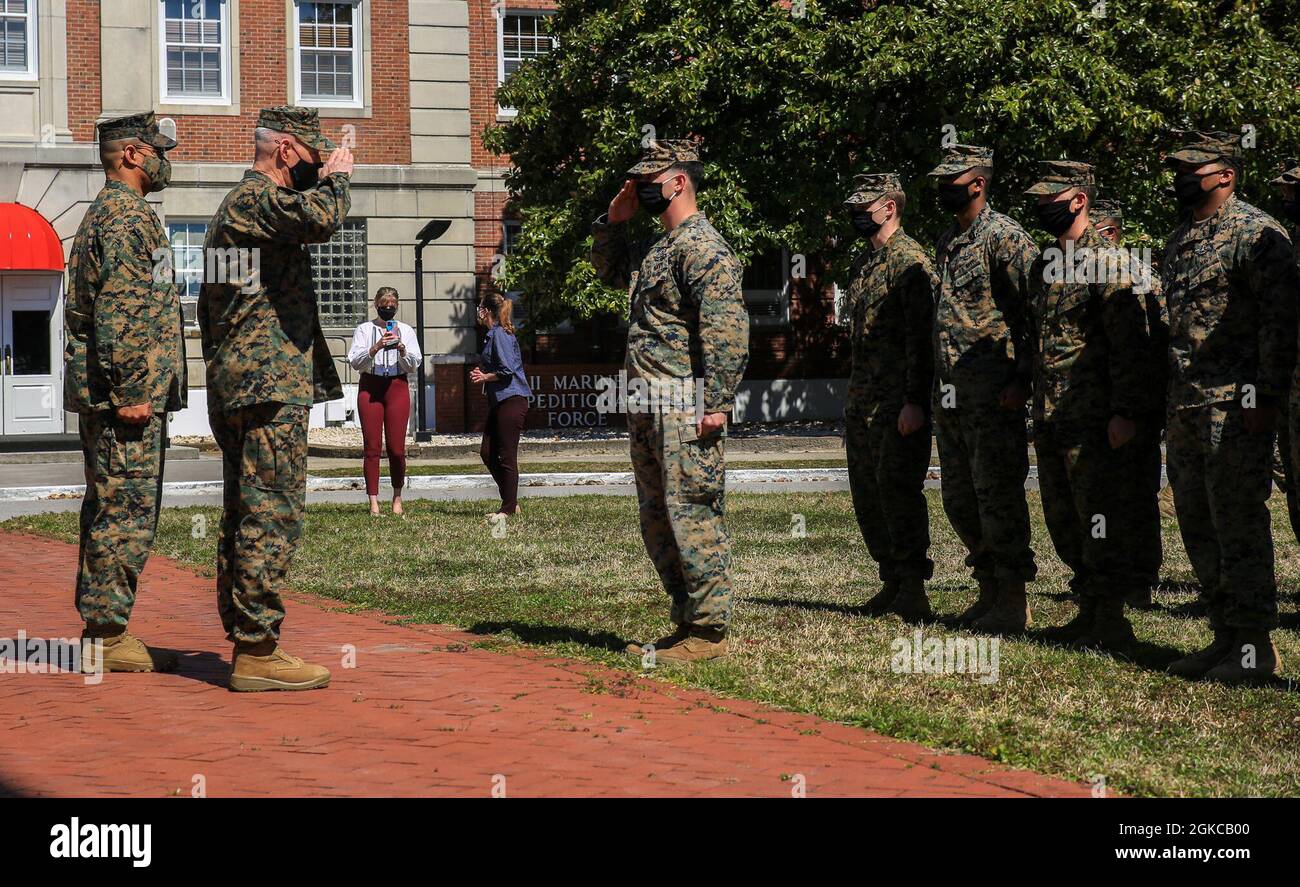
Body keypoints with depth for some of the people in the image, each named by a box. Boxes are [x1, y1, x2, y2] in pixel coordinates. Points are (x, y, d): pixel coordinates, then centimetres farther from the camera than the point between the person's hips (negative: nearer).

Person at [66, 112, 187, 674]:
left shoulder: (104, 213, 22)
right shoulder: (128, 216, -12)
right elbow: (120, 312, -21)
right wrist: (131, 392, -22)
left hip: (107, 396, 11)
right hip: (128, 395, -11)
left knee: (110, 514, 12)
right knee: (126, 515, -8)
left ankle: (100, 631, 17)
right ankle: (107, 638, -6)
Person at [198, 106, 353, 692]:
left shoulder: (237, 204, 23)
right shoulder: (257, 198, -10)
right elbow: (319, 220, -28)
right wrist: (336, 177, -12)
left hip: (234, 387, 11)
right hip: (270, 382, -11)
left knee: (245, 516, 13)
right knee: (272, 516, -11)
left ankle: (245, 641, 18)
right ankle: (257, 652, -11)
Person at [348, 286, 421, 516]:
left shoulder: (406, 331, 12)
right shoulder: (364, 329, 7)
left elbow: (414, 365, 5)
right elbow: (355, 362, -3)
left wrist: (401, 347, -12)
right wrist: (376, 347, -17)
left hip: (397, 387, 1)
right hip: (370, 387, -1)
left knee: (397, 448, -2)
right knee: (372, 447, -3)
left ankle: (397, 497, 13)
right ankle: (373, 501, -1)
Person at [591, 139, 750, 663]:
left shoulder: (702, 246, -12)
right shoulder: (654, 247, 18)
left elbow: (727, 329, -20)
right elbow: (609, 271, 37)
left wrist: (716, 403, -24)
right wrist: (613, 221, 19)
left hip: (685, 408, -10)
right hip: (648, 408, 10)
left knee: (693, 517, -8)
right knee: (657, 521, 14)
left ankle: (709, 632, -3)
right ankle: (687, 621, 21)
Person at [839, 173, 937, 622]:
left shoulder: (909, 261, -11)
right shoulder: (862, 262, 17)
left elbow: (922, 336, -17)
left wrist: (915, 400, -22)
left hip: (900, 399, -9)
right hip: (862, 398, 9)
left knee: (896, 485, -12)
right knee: (867, 493, 10)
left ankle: (913, 588, -9)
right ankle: (892, 583, 17)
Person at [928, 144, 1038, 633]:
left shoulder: (1005, 237, -10)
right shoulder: (946, 242, 17)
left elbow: (1038, 312, -14)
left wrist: (1023, 378, -18)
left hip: (993, 388, -9)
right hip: (950, 389, 9)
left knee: (997, 493, -7)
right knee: (959, 499, 11)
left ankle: (1013, 601, -1)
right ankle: (989, 590, 20)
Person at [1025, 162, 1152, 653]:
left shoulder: (1108, 263, -10)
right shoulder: (1045, 265, 16)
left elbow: (1131, 344, -15)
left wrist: (1126, 412, -21)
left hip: (1095, 421, -9)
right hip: (1051, 419, 9)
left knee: (1102, 521, -5)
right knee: (1064, 522, 12)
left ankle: (1112, 626, -1)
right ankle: (1088, 614, 21)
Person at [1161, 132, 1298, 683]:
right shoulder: (1179, 240, 18)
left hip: (1236, 405, -9)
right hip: (1184, 405, 9)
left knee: (1238, 521, -7)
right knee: (1197, 523, 10)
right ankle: (1226, 637, 18)